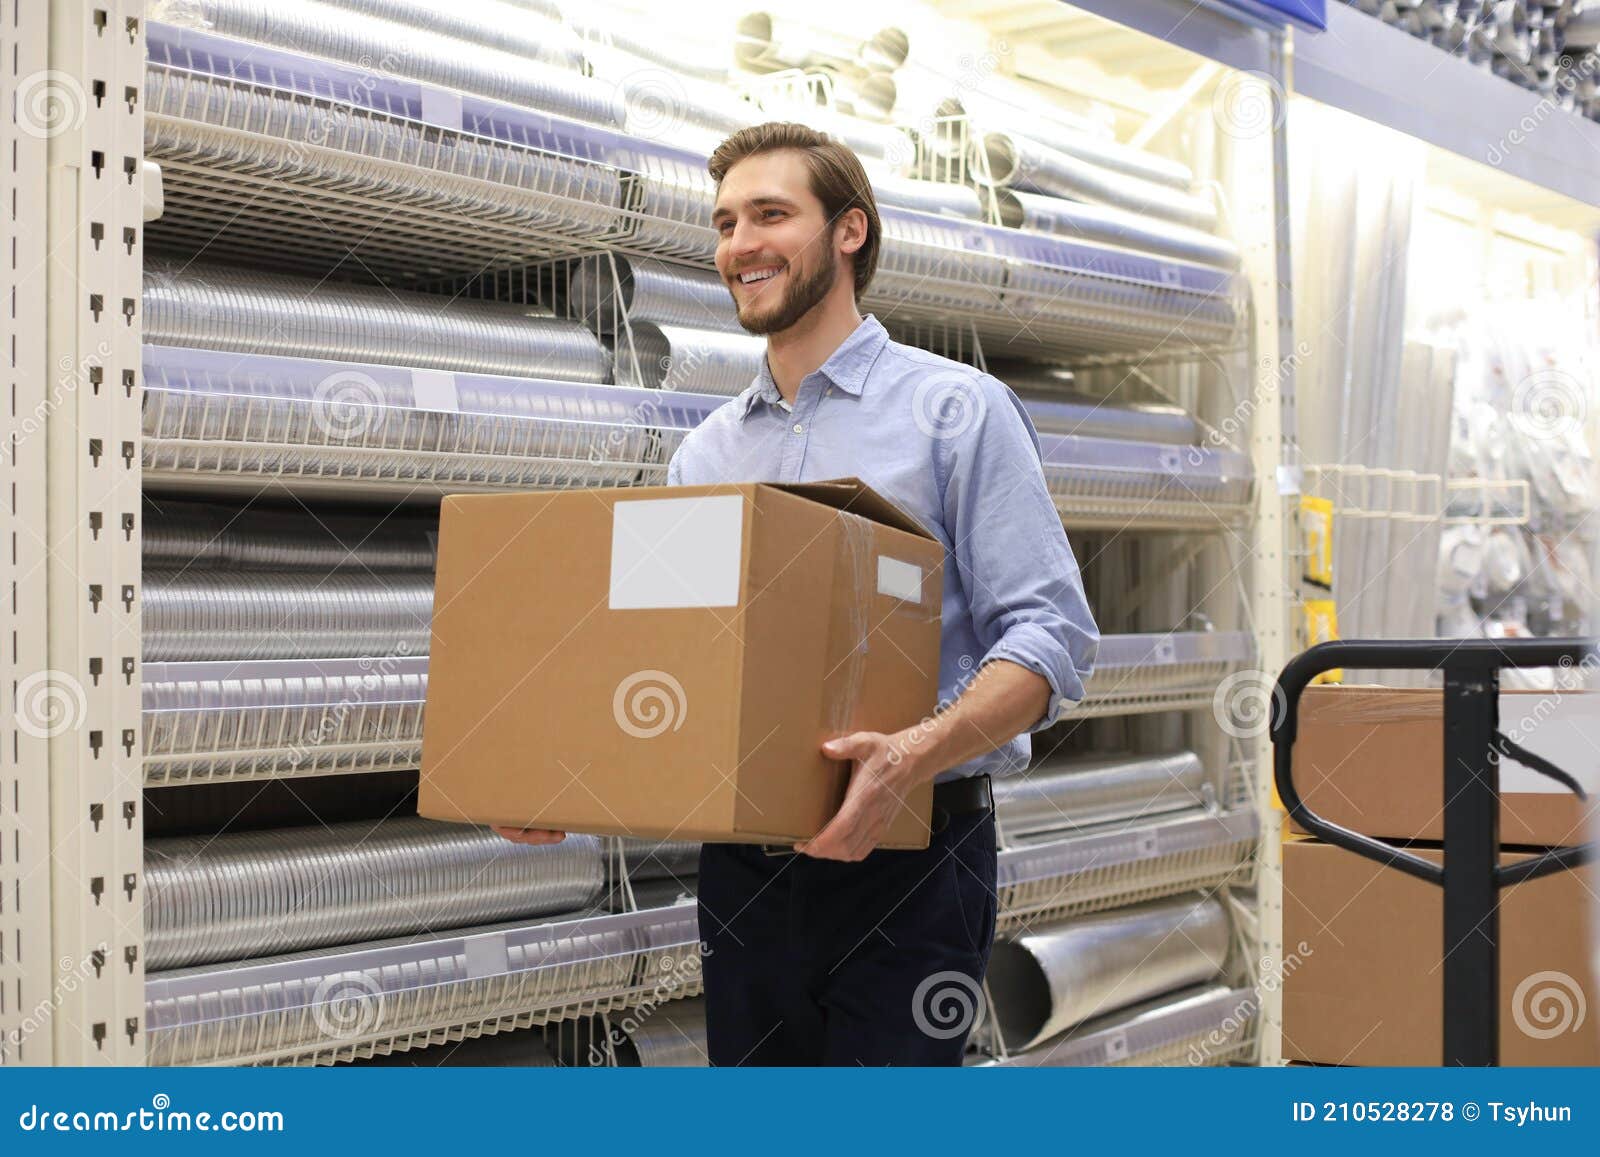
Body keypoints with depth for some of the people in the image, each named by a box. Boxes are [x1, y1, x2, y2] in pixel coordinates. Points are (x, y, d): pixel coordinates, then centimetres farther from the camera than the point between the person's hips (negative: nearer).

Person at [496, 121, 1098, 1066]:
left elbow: (1050, 634, -11)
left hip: (903, 855, -5)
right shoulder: (705, 452, 15)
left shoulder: (956, 409, -2)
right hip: (744, 868, 5)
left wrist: (917, 755, -28)